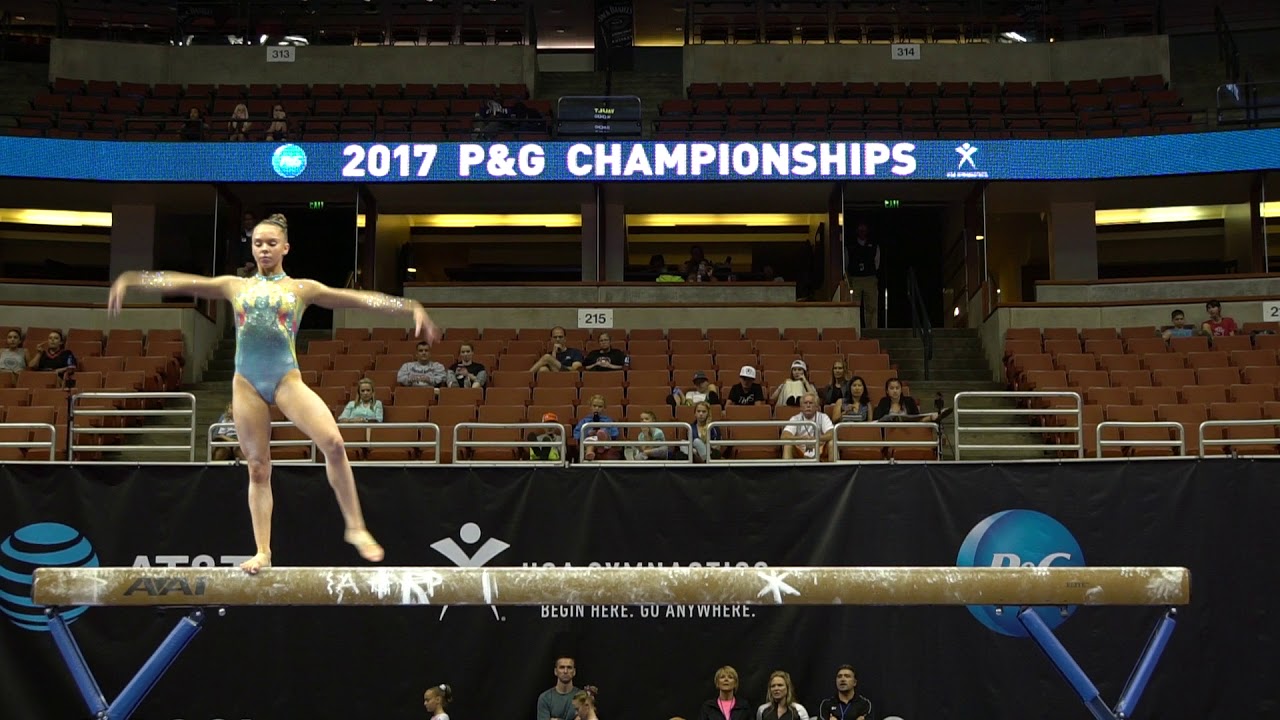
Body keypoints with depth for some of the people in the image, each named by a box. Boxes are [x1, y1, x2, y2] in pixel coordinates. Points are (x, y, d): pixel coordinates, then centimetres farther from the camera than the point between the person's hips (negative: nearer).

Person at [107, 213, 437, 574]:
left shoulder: (301, 288, 9)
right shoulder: (235, 286, 15)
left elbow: (359, 297, 2)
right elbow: (183, 282, 9)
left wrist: (410, 308, -6)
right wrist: (131, 280, 1)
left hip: (287, 379, -2)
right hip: (247, 382, 2)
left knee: (333, 443, -22)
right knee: (257, 469, 5)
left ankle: (355, 527, -10)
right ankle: (262, 551, 12)